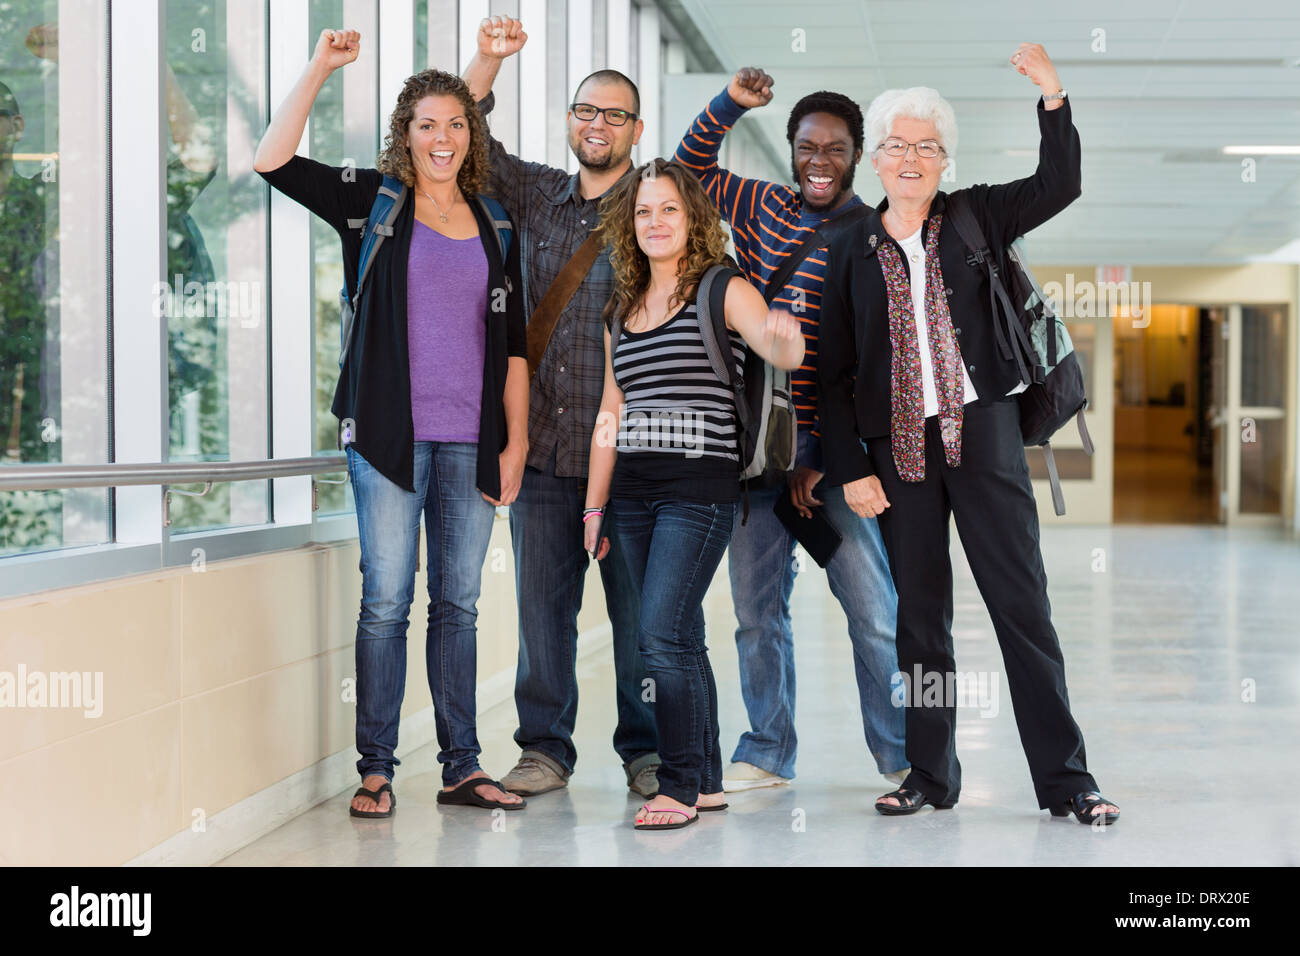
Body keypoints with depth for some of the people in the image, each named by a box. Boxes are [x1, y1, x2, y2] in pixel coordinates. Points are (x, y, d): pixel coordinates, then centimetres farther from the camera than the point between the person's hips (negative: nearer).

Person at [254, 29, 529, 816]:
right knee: (387, 600, -3)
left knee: (459, 602, 8)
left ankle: (462, 766, 14)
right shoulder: (373, 202, 4)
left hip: (470, 440, 3)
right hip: (390, 434, -3)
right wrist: (321, 69, -12)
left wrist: (516, 440, 7)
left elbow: (512, 342, 13)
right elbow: (274, 161, -8)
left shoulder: (494, 226, 13)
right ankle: (376, 771, 3)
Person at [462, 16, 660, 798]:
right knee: (543, 604, 7)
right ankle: (546, 749, 17)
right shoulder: (538, 195, 13)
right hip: (543, 444, 3)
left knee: (638, 607, 2)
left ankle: (647, 750, 13)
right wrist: (489, 61, 1)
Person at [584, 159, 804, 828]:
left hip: (700, 489, -6)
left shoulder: (723, 291, -3)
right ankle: (708, 783, 16)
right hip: (634, 491, 6)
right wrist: (594, 504, 16)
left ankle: (680, 787, -4)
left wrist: (785, 336, -44)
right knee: (681, 640, 9)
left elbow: (781, 354, -20)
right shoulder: (622, 310, 15)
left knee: (661, 636, -13)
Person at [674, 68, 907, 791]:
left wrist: (824, 456, -13)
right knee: (757, 603, 7)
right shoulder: (766, 208, 10)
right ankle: (767, 753, 18)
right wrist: (731, 104, 5)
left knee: (873, 606, -5)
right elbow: (693, 166, 24)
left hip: (831, 445, -4)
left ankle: (904, 757, 7)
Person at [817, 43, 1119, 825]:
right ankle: (931, 775, 16)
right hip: (898, 449, 1)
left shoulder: (975, 218, 7)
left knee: (1022, 603, -3)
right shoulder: (854, 252, 8)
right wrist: (850, 470, 1)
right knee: (921, 615, 7)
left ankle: (1065, 778, 1)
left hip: (982, 434, -1)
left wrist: (1052, 94, -15)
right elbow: (834, 372, 7)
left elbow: (1060, 184, -4)